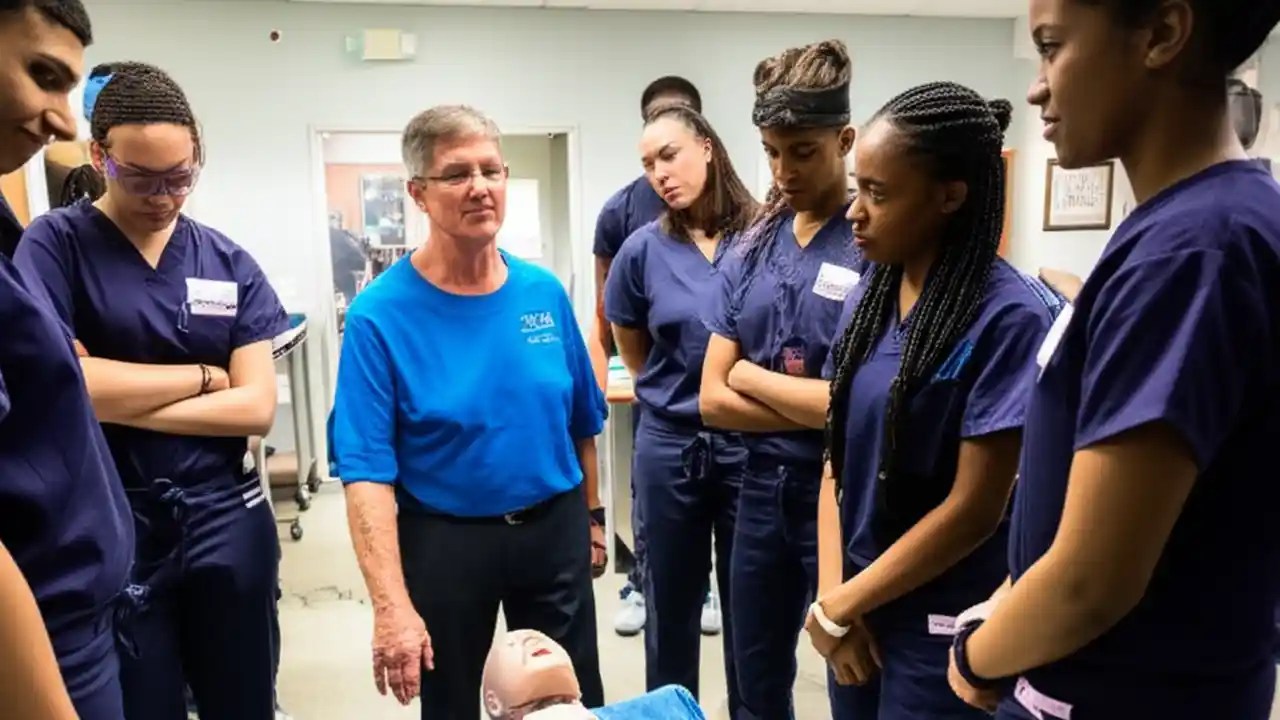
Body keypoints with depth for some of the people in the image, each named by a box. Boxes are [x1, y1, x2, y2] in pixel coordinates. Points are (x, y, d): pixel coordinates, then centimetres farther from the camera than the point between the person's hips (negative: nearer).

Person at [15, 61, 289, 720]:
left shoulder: (229, 263, 3)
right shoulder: (54, 244, -4)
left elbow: (256, 408, -4)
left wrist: (118, 400, -11)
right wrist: (202, 376, -6)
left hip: (227, 522, 2)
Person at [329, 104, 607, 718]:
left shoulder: (544, 292, -3)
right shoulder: (380, 314, -15)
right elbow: (366, 469, -19)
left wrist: (589, 516, 14)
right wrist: (392, 605, -25)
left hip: (555, 528, 4)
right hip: (444, 541, -3)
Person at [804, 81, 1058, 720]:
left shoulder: (1010, 316, -18)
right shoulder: (868, 296, 0)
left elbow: (973, 509, -17)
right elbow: (839, 458, 3)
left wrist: (838, 607, -11)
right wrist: (830, 596, -6)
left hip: (944, 628, -5)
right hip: (857, 607, 6)